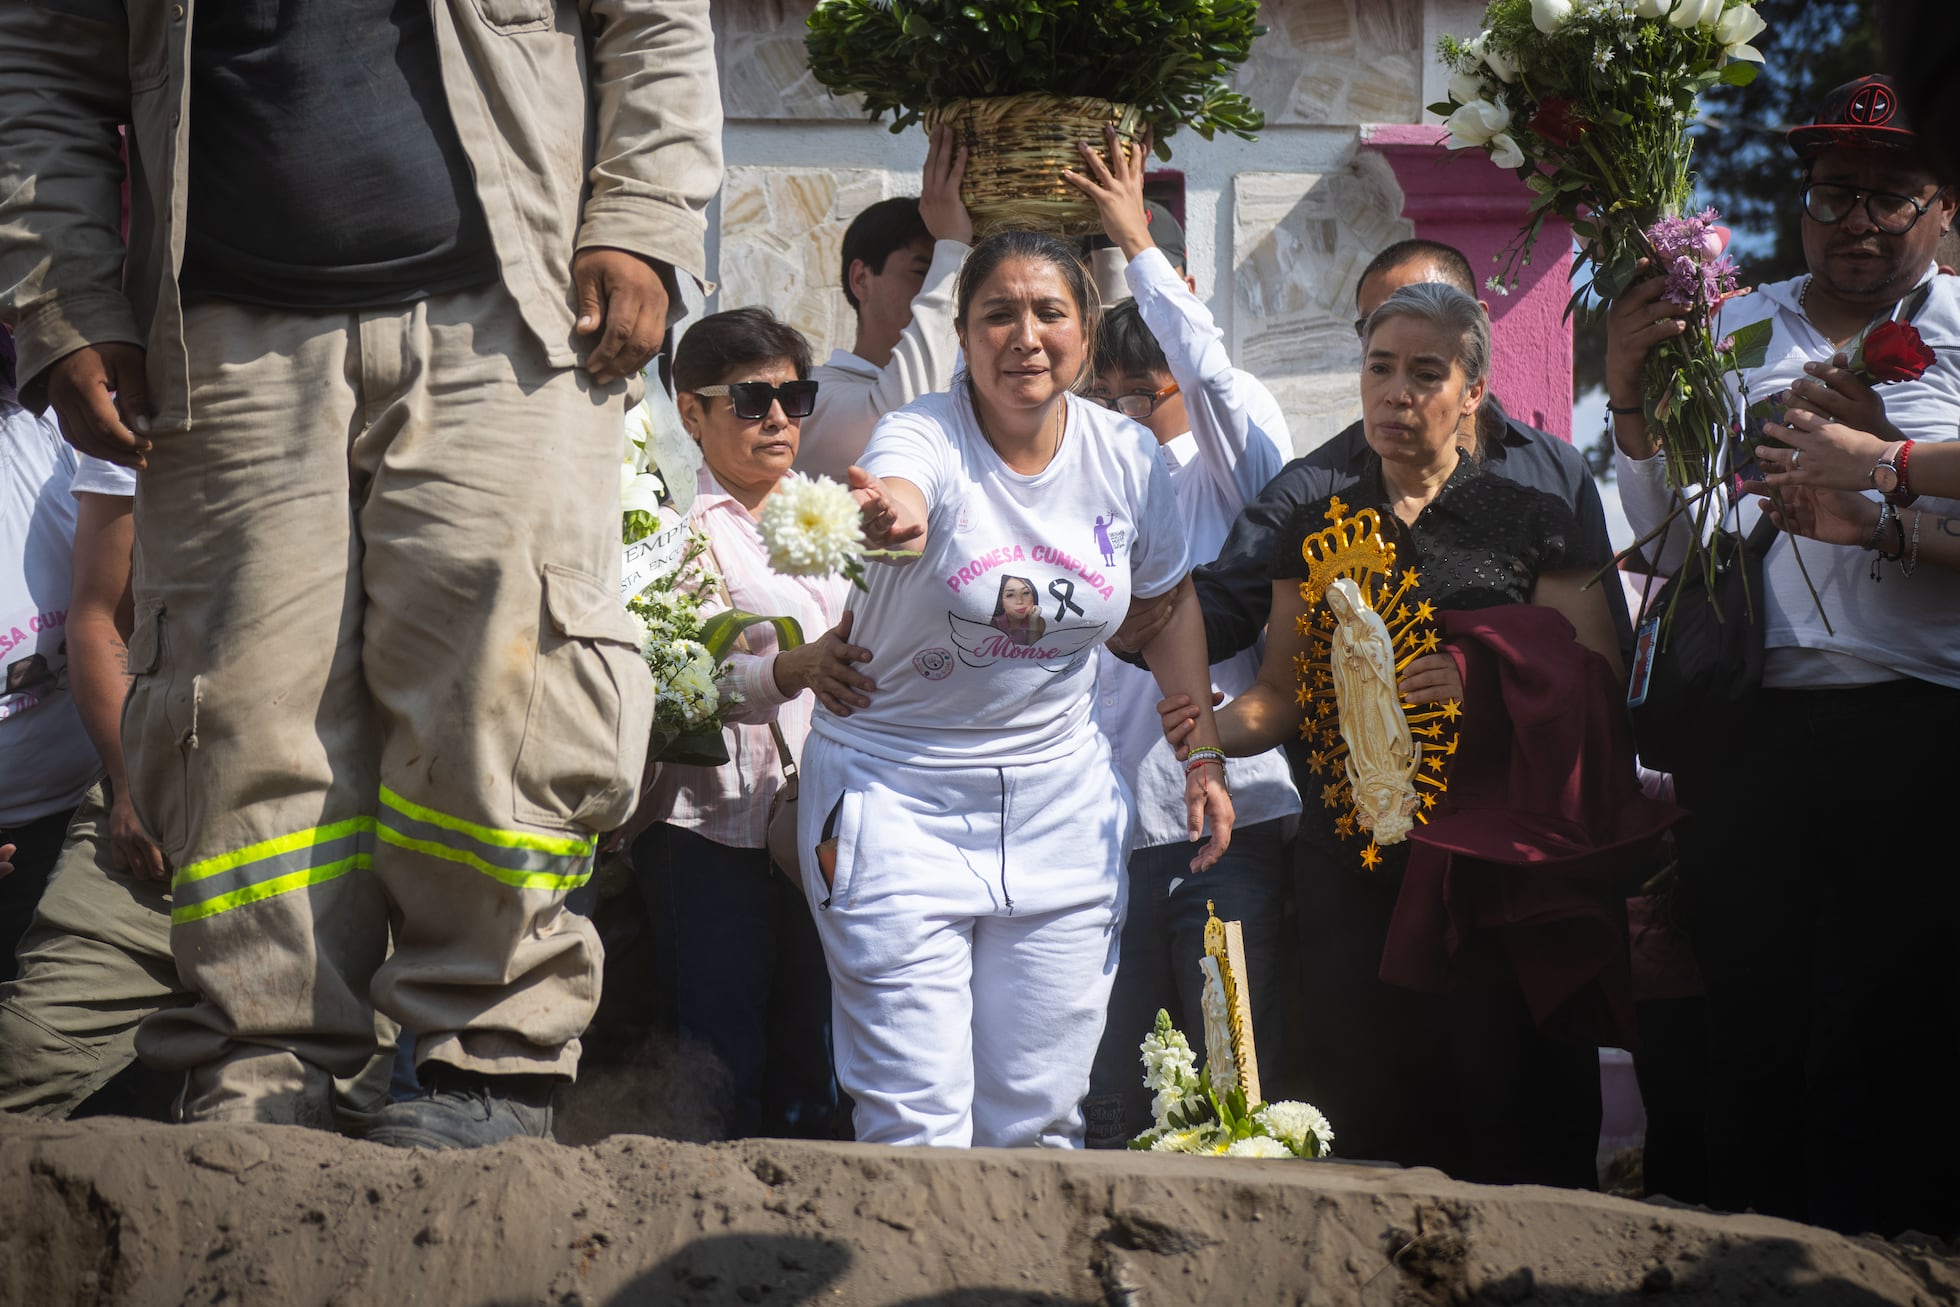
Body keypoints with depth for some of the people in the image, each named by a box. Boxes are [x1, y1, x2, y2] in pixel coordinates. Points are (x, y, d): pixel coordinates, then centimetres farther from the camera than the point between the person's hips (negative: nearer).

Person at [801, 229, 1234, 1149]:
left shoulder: (1126, 456, -1)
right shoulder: (922, 438, -15)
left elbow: (1168, 605, 16)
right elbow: (899, 492, -40)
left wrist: (1202, 759, 15)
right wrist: (893, 518, -64)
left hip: (1060, 799, 4)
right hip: (898, 791, -4)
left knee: (1039, 1115, 5)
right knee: (916, 1124, -9)